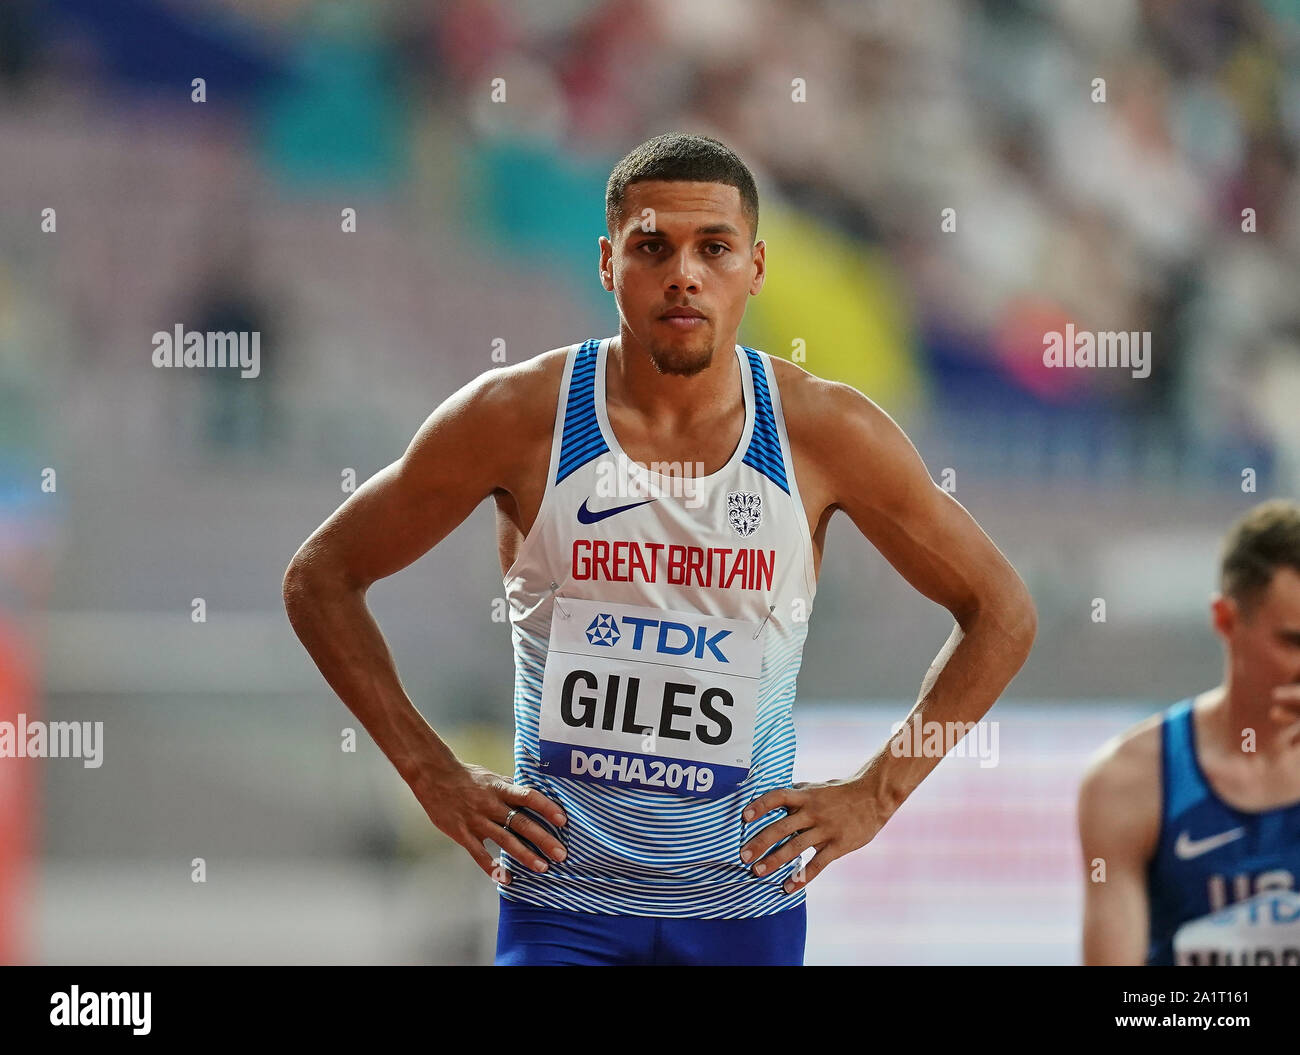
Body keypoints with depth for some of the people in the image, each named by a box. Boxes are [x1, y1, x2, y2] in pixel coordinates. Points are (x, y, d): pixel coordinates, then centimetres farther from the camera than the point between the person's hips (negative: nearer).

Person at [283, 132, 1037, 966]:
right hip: (562, 902, -2)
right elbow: (320, 578, 4)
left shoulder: (827, 434, -4)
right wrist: (434, 775, -2)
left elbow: (1003, 613, 8)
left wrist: (876, 795, 1)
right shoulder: (517, 418, -6)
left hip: (747, 904, 2)